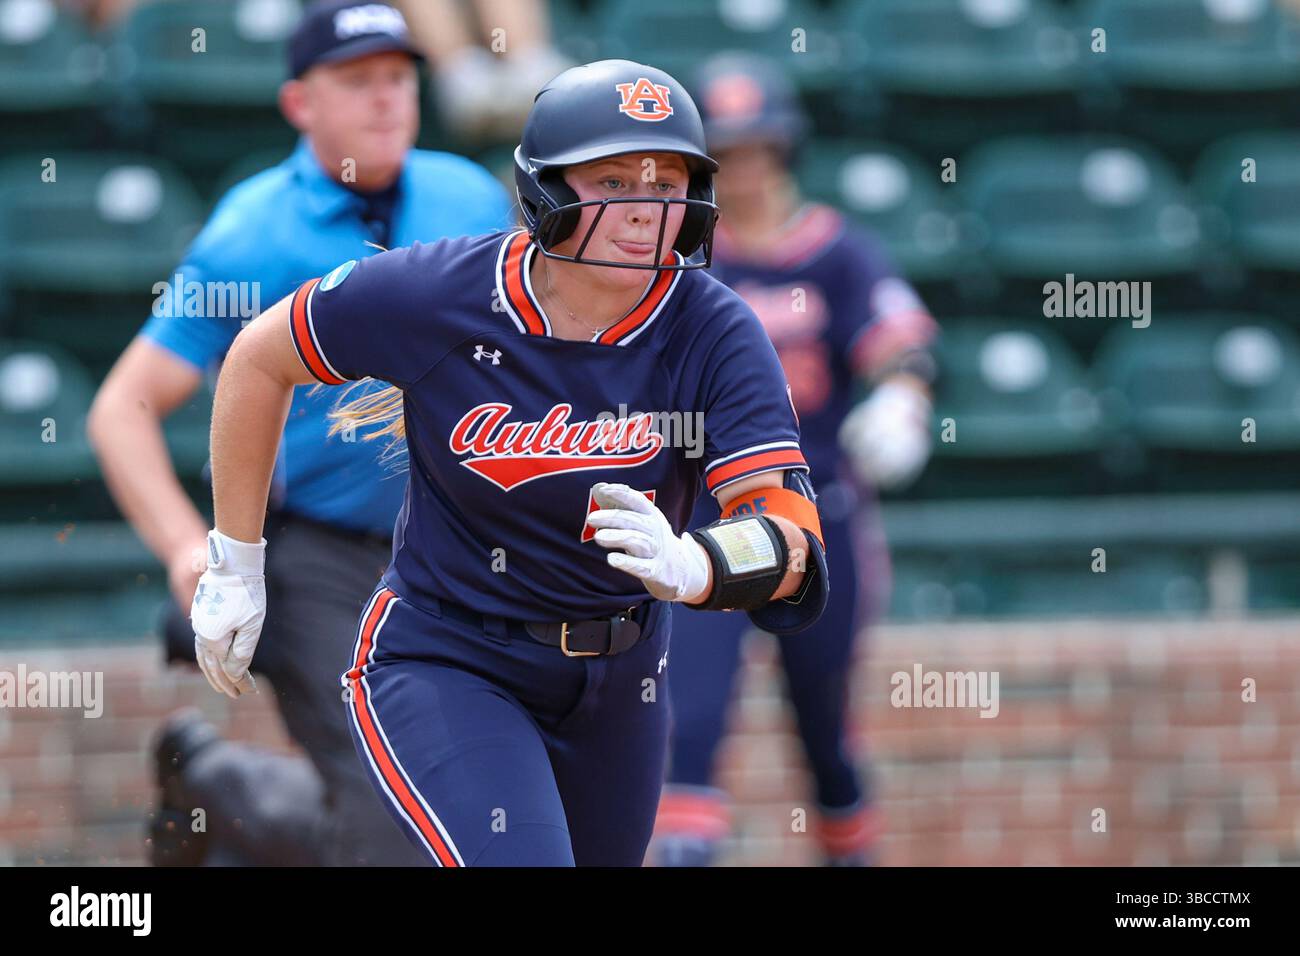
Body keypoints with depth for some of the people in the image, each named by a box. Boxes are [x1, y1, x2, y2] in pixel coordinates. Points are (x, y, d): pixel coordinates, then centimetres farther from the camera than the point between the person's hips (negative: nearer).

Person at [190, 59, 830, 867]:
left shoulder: (713, 335, -17)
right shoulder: (439, 295, -18)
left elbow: (793, 540, -27)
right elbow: (261, 356, -1)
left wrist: (692, 568, -50)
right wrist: (235, 564, 3)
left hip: (620, 683, 4)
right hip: (442, 666, -4)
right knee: (519, 860, -26)